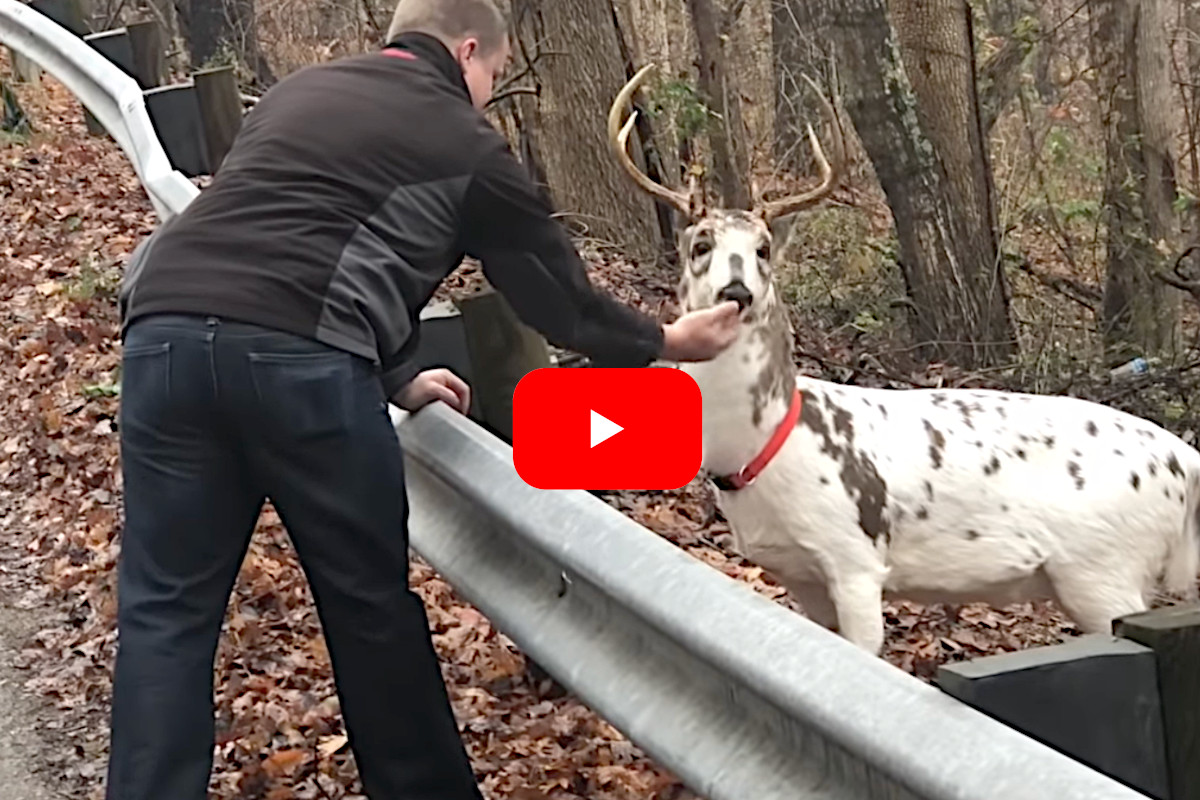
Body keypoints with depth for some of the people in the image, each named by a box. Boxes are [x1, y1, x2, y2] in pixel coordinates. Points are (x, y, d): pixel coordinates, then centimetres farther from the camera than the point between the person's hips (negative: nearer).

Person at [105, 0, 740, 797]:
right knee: (370, 603, 11)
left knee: (166, 610, 8)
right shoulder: (464, 142, 14)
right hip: (297, 355, -5)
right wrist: (660, 341, 40)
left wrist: (396, 376, 41)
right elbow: (554, 285, 23)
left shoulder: (301, 90, 30)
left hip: (165, 328, 5)